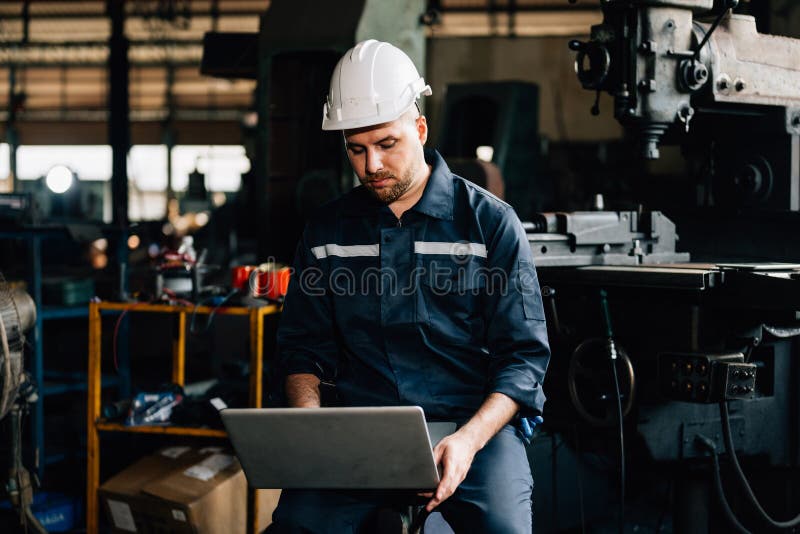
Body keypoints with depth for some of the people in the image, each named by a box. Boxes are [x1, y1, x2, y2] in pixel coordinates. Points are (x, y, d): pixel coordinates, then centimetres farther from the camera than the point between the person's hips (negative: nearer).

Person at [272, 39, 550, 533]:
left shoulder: (491, 222, 3)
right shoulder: (328, 229, 13)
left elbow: (525, 354, 0)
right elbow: (302, 347, 16)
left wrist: (468, 440, -16)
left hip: (476, 423, -2)